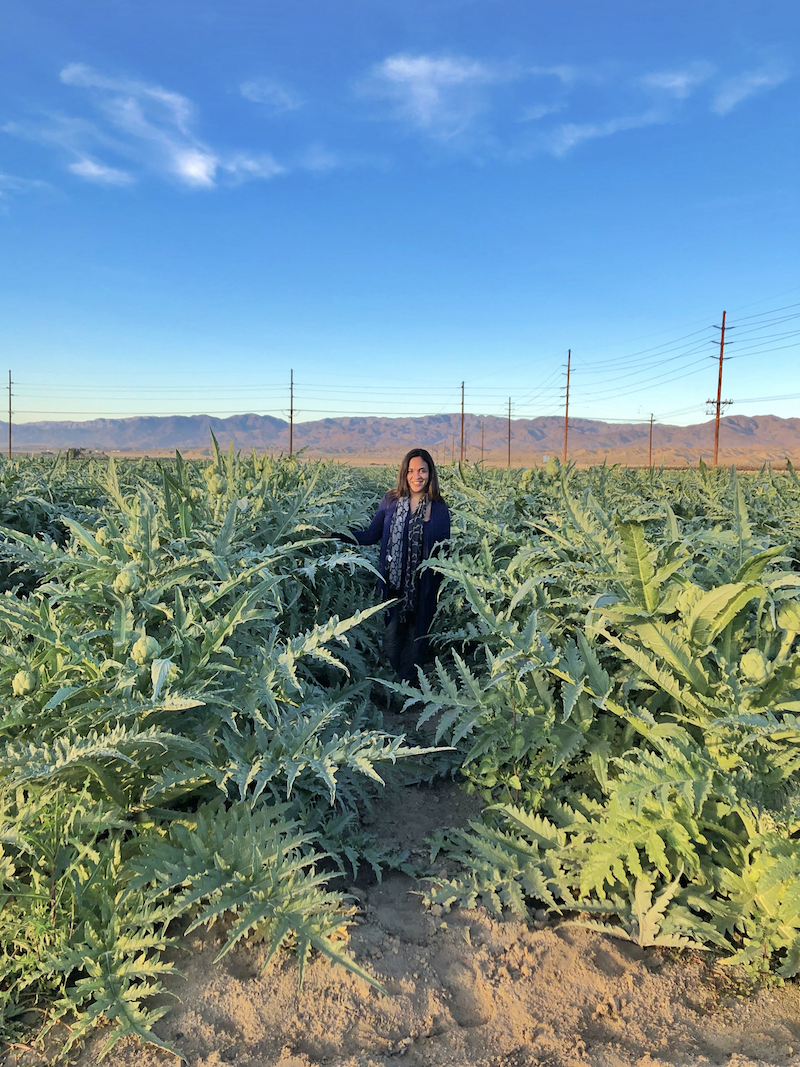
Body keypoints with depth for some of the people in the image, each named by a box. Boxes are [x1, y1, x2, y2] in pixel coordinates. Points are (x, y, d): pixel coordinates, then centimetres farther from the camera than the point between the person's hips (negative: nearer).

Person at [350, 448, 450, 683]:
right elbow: (371, 535, 4)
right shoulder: (391, 501, -3)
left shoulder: (439, 509, -4)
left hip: (423, 586, 0)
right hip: (394, 583, 0)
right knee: (392, 634, 8)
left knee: (416, 636, 12)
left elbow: (444, 551, 3)